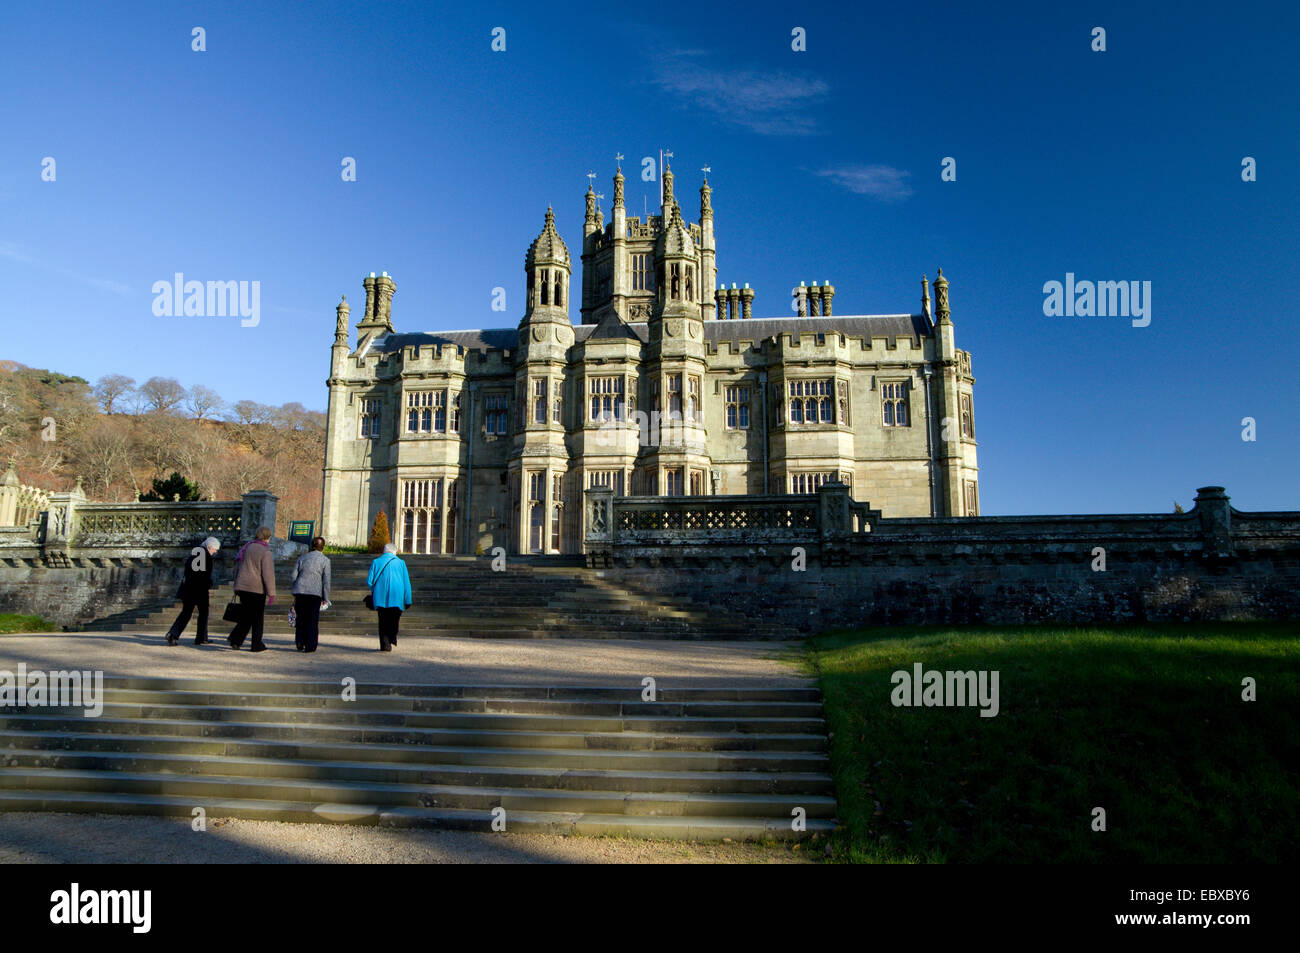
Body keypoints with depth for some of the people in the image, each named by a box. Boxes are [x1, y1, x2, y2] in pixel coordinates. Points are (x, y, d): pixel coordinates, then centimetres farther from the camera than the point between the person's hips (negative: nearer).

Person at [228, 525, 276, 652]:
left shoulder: (246, 548, 11)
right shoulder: (265, 552, -11)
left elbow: (237, 569, 17)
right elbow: (268, 574, -14)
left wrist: (236, 588, 22)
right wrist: (271, 593, -10)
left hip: (242, 587, 6)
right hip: (257, 589, -6)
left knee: (245, 616, 13)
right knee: (257, 618, 4)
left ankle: (235, 639, -4)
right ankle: (257, 645, 9)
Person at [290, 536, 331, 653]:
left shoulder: (302, 557, 12)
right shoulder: (325, 560, 1)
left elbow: (294, 576, 10)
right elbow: (326, 581, -3)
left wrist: (295, 593, 17)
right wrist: (325, 599, 1)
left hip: (300, 591, 3)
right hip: (315, 593, -3)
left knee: (301, 618, 15)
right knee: (313, 620, 4)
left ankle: (300, 643, 9)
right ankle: (310, 646, 4)